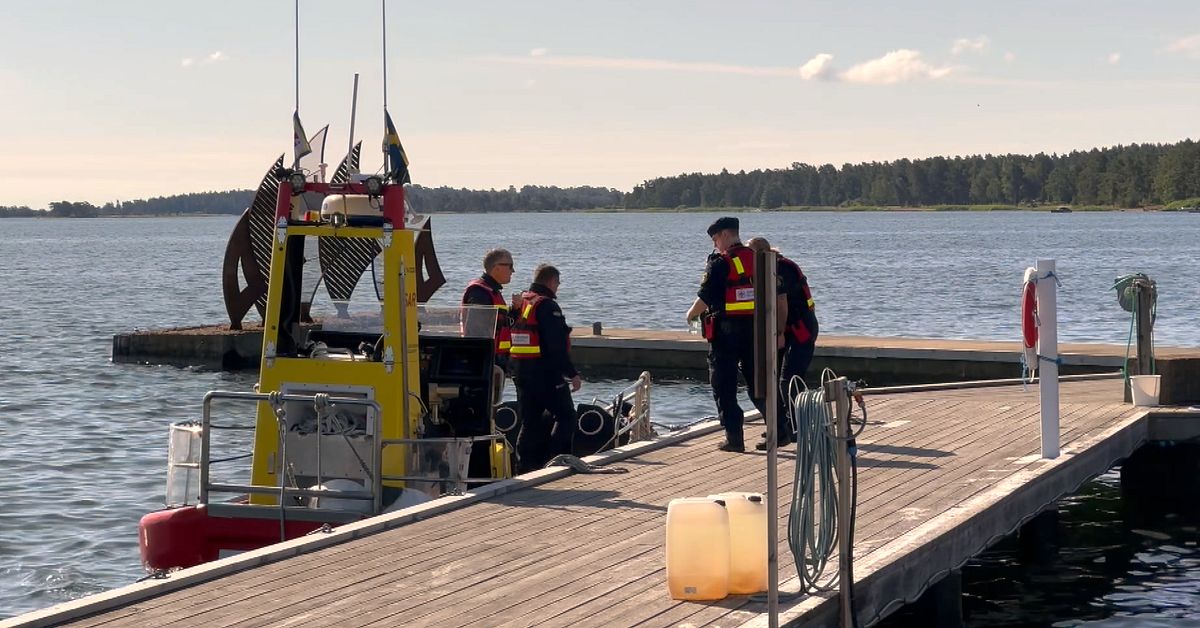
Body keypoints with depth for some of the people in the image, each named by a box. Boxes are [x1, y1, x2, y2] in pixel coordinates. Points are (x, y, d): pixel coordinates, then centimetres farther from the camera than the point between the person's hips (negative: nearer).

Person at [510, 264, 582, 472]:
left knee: (529, 422, 12)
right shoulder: (548, 306, -14)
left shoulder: (520, 303, 13)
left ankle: (524, 468, 10)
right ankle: (551, 461, -8)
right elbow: (557, 346, -19)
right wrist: (572, 373, -15)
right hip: (546, 373, -8)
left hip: (520, 371, 8)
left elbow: (511, 339, 19)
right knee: (566, 416, 1)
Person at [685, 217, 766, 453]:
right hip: (755, 327, 6)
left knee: (724, 387, 2)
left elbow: (705, 298, -11)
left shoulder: (720, 262, -11)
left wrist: (691, 314, 8)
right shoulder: (756, 259, 8)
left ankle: (734, 438, 0)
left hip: (726, 330, -6)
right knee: (758, 381, 15)